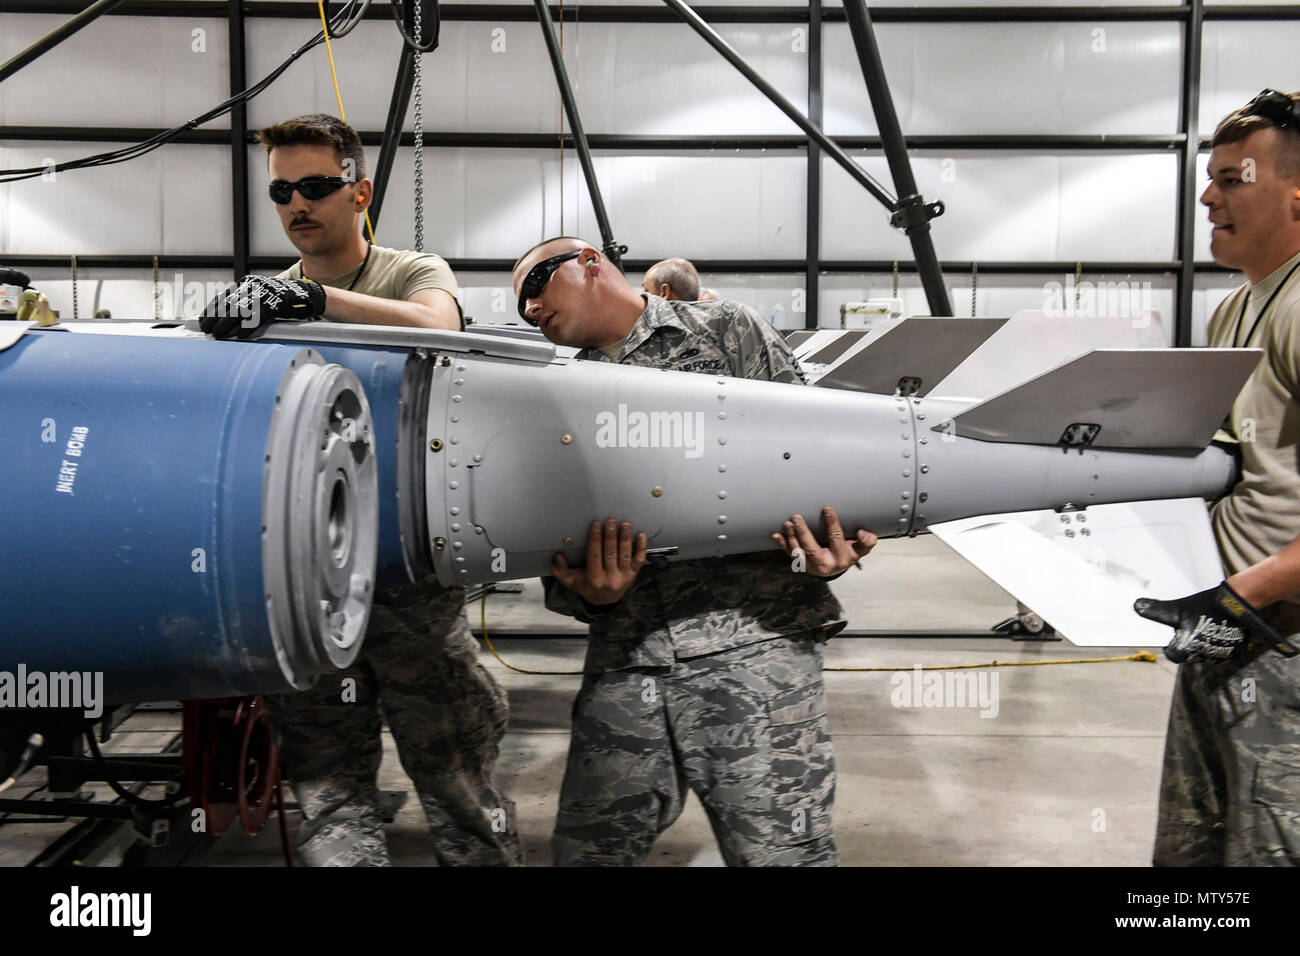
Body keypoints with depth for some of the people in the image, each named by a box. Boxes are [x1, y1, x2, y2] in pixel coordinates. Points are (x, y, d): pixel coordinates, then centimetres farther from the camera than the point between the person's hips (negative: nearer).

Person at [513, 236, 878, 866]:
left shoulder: (728, 332, 10)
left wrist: (835, 547, -14)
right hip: (623, 658, 4)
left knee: (780, 850, -7)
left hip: (749, 641, -4)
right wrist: (586, 595, -7)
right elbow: (554, 547, 16)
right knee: (586, 850, 6)